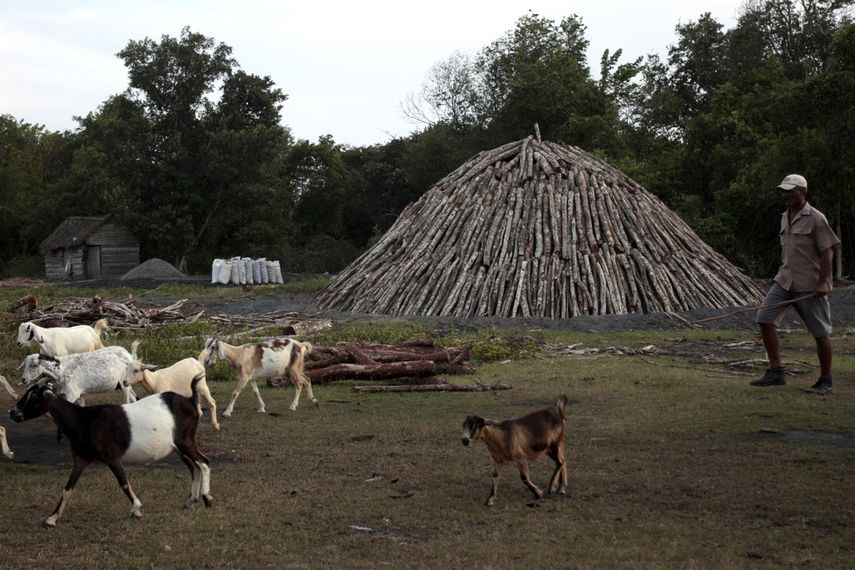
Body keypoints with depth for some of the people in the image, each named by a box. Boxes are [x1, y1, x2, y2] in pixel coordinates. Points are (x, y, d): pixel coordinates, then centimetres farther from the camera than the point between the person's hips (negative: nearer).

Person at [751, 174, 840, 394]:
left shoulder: (816, 219, -10)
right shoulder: (785, 217, 13)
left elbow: (827, 252, -13)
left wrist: (822, 283, -19)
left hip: (810, 286, -7)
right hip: (785, 281, 7)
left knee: (820, 332, 1)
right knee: (765, 318, -5)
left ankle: (825, 380, 12)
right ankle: (776, 372, 0)